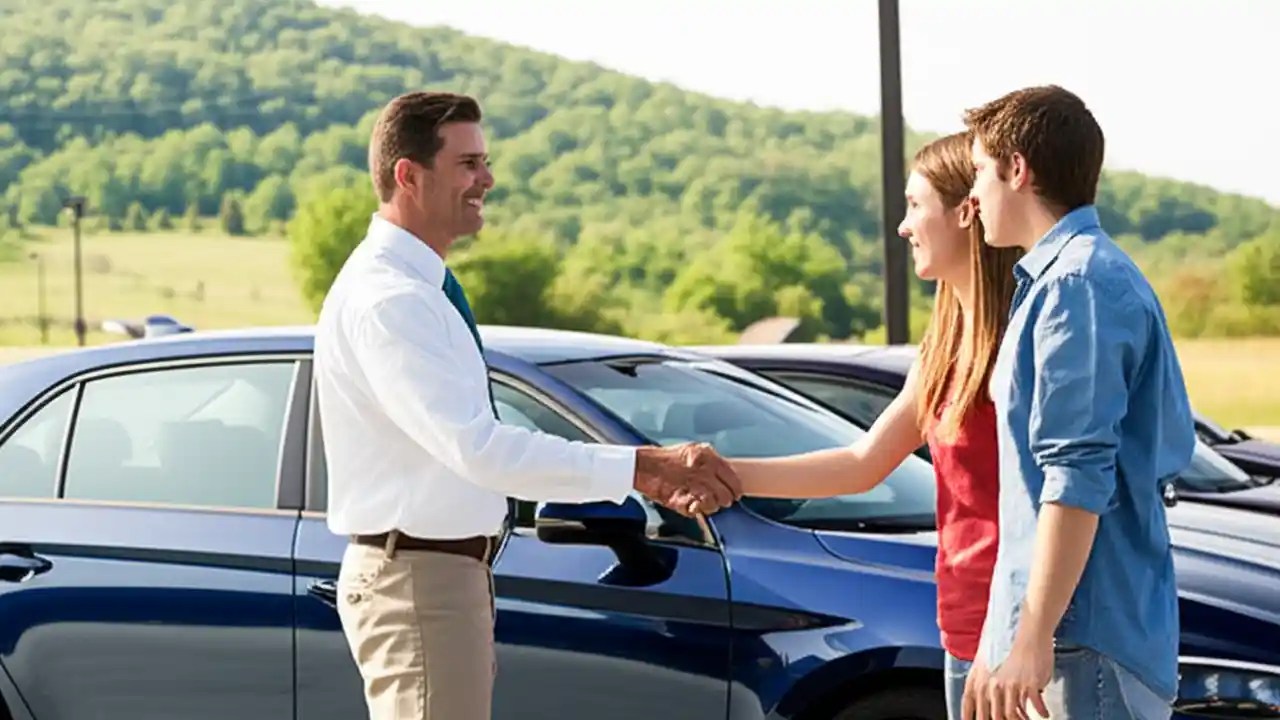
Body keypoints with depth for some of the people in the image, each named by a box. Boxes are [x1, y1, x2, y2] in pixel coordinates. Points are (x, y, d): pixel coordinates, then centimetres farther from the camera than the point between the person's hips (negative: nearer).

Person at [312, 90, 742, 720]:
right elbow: (479, 448, -30)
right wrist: (644, 465, -30)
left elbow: (478, 444, 16)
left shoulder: (422, 291, 13)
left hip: (446, 568, 11)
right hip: (420, 577, -11)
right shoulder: (386, 301, -21)